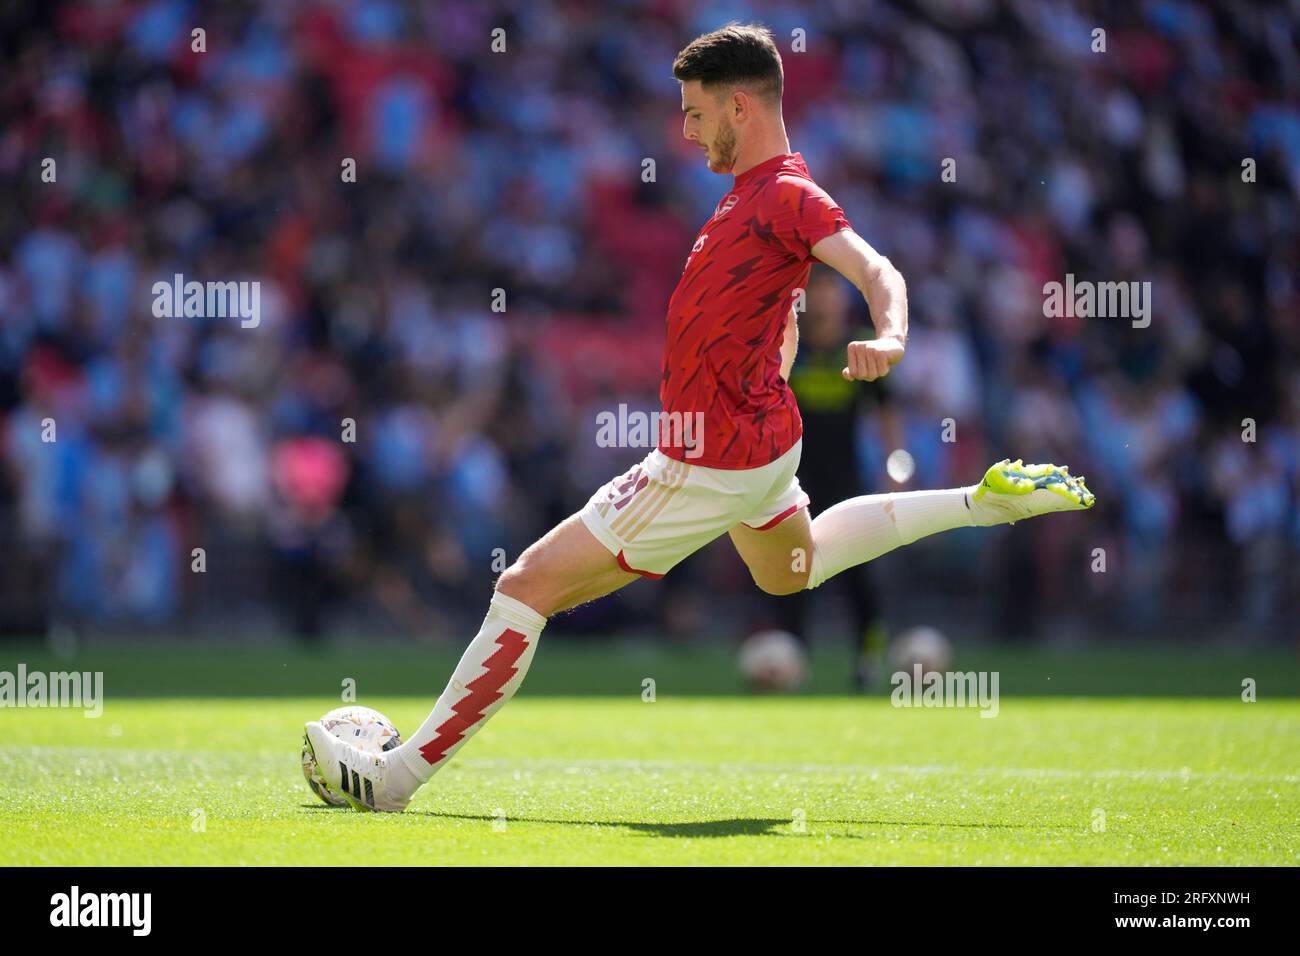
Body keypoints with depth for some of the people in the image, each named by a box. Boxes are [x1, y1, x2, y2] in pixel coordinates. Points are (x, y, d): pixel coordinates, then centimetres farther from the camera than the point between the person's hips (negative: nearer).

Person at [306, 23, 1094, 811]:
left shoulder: (786, 196, -19)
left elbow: (876, 270, -31)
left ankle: (399, 776, -9)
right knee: (795, 569, 39)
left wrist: (889, 339, -50)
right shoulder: (758, 191, 11)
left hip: (711, 469, -11)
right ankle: (990, 500, 32)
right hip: (762, 442, 11)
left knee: (528, 587, -10)